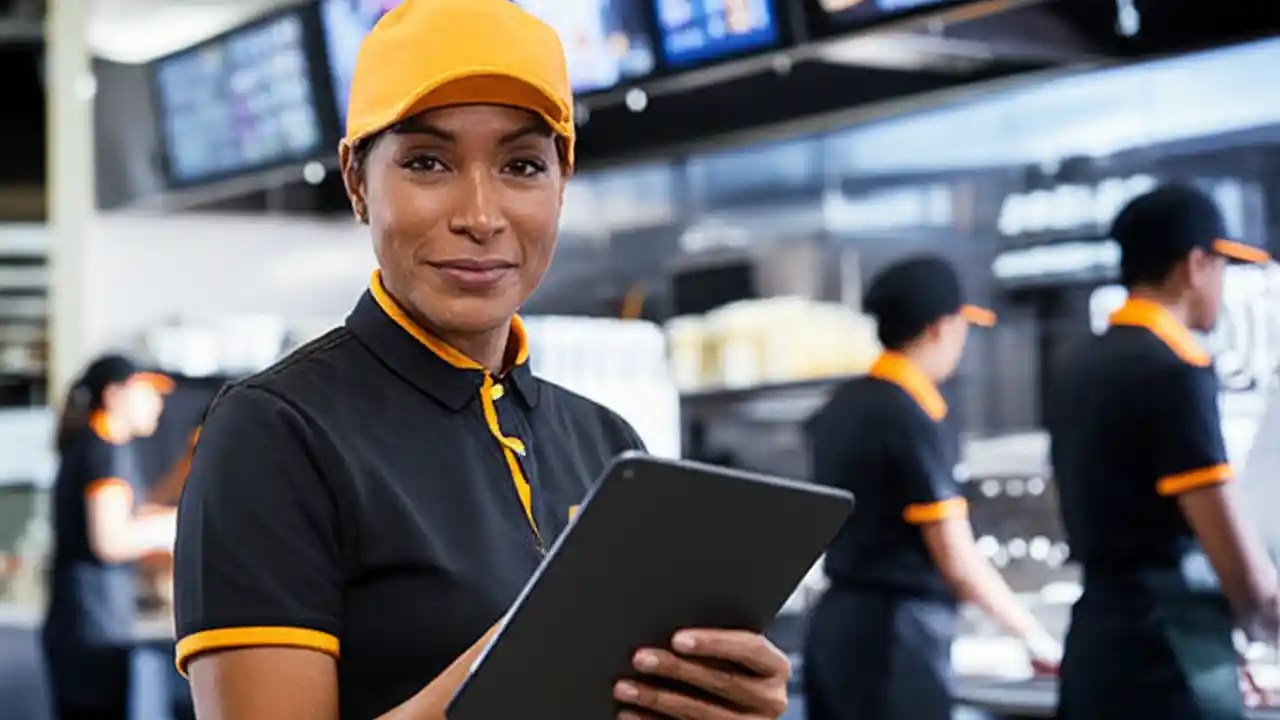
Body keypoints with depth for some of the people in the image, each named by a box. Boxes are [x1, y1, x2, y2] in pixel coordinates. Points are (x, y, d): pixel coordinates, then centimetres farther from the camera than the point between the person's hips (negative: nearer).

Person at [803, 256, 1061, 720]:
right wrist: (1034, 637, -4)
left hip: (838, 625, 9)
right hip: (894, 634, -9)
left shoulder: (842, 407, 11)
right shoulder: (911, 420, -15)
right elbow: (958, 562, -15)